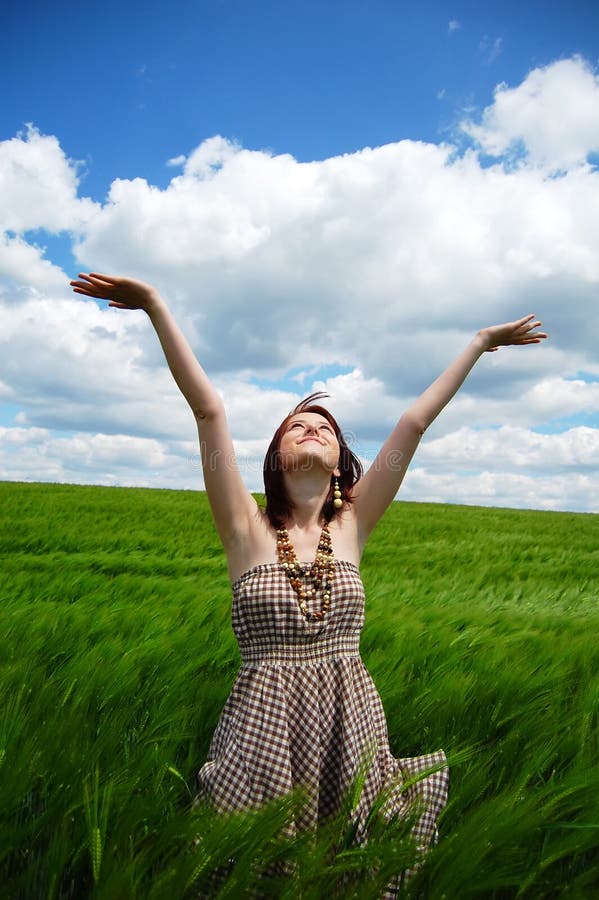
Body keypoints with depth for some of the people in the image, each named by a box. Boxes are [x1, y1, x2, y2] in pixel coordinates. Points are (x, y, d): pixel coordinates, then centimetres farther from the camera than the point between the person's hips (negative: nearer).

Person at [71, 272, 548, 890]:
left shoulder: (351, 527, 0)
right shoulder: (249, 532, -6)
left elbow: (415, 421, 0)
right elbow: (209, 411, -13)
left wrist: (482, 342, 4)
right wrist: (155, 306, -16)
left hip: (353, 724, 2)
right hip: (265, 724, -2)